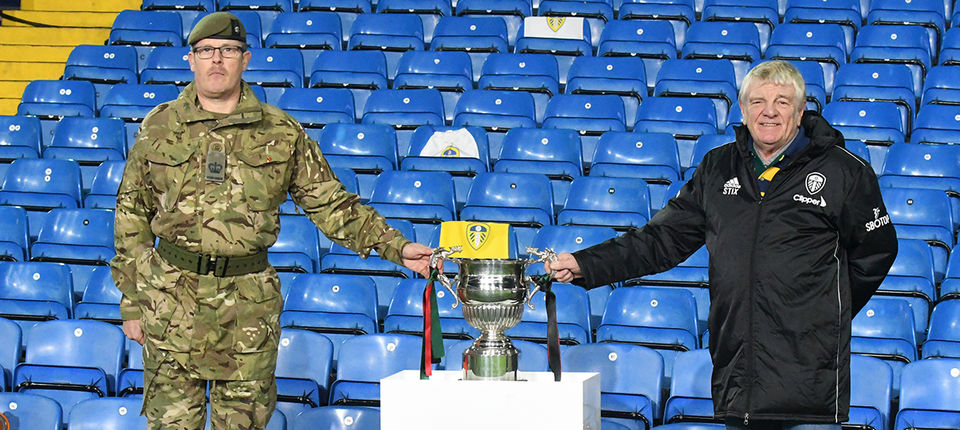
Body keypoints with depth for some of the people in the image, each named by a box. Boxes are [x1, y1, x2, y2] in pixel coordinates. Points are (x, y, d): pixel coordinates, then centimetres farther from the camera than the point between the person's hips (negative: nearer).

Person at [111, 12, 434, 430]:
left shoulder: (282, 132, 7)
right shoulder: (159, 127, 6)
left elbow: (330, 203, 9)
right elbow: (132, 216, 10)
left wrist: (396, 247, 0)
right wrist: (132, 302, 5)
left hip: (250, 299, 1)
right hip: (172, 296, -1)